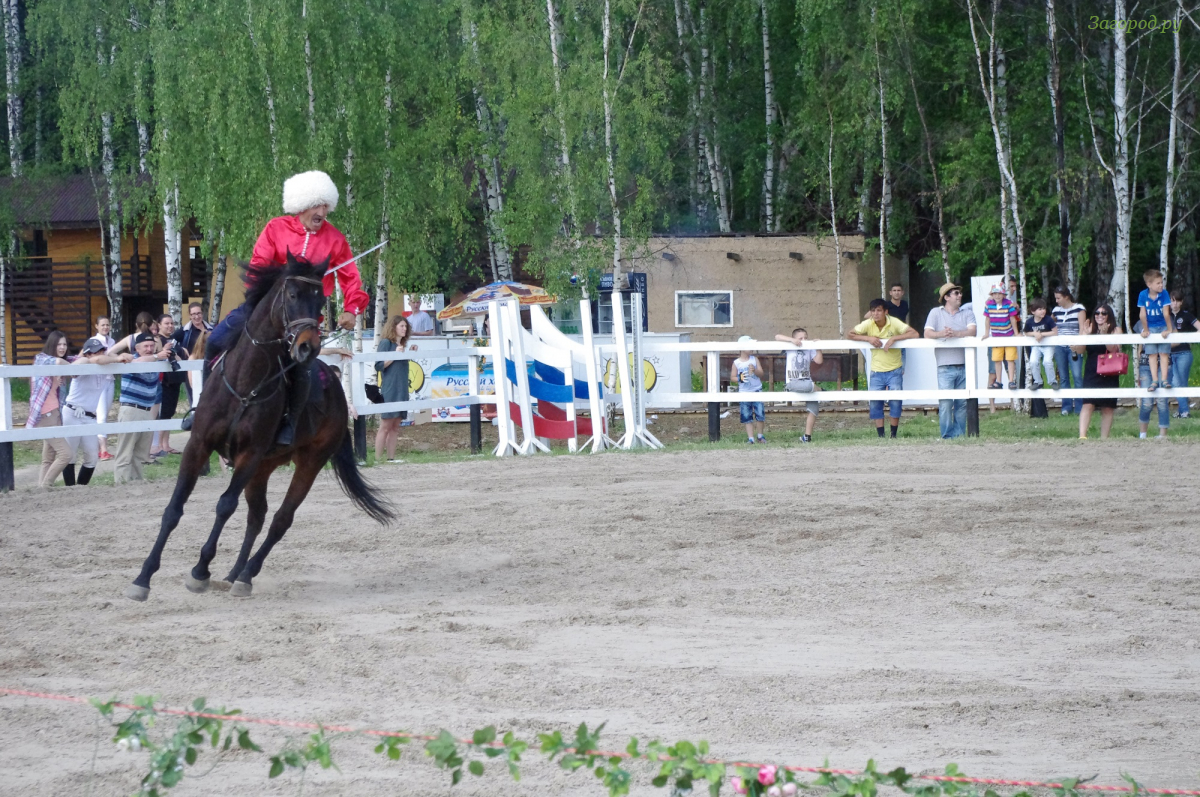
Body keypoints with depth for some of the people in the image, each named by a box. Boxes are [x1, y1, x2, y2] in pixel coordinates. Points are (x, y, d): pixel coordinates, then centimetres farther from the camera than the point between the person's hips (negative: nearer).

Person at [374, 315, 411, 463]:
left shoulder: (402, 345, 17)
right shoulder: (386, 343, -4)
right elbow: (379, 366, -11)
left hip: (401, 391, 8)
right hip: (389, 391, -8)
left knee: (395, 427, 6)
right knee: (385, 427, -9)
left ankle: (391, 458, 7)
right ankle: (378, 460, -9)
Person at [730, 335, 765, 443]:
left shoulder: (754, 359, 3)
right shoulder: (736, 363, -1)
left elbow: (761, 374, 1)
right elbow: (732, 377, 2)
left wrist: (755, 370, -20)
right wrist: (740, 378, -18)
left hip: (757, 391, 1)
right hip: (744, 393, -1)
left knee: (760, 415, -2)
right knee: (747, 417, 1)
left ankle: (760, 436, 15)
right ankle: (750, 438, 6)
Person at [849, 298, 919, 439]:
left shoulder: (894, 323, -14)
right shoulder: (868, 324, -8)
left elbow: (914, 333, -21)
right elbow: (850, 335, -8)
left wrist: (893, 338, -30)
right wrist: (868, 338, -22)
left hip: (894, 371, -2)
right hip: (876, 372, 2)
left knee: (896, 401, -9)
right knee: (875, 403, -1)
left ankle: (894, 435, 3)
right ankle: (880, 436, 7)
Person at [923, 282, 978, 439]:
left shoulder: (967, 313, 13)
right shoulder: (936, 313, 10)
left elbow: (972, 332, -5)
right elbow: (927, 333, -2)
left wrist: (955, 333, -22)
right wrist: (941, 334, -22)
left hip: (964, 366, 2)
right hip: (945, 366, -2)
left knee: (962, 402, 3)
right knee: (945, 402, -10)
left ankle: (959, 435, 10)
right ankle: (947, 436, -6)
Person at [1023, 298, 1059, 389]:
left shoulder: (1048, 319, -16)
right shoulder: (1029, 322, -8)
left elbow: (1055, 332, -16)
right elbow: (1027, 333, 7)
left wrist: (1042, 334, -21)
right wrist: (1034, 334, -14)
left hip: (1048, 345, -3)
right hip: (1036, 346, 3)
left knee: (1047, 361, -23)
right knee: (1033, 362, -16)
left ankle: (1053, 381, -3)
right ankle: (1038, 382, 5)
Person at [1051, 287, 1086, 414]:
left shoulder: (1078, 308, -1)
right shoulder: (1055, 310, 12)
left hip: (1074, 347, -4)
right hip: (1059, 347, 4)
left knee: (1077, 376, -11)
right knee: (1063, 377, 3)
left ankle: (1079, 406, -7)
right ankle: (1067, 406, 9)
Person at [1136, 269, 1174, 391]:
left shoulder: (1164, 293, -17)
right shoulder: (1143, 295, -15)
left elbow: (1166, 313, -16)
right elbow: (1142, 314, -10)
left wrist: (1169, 329, -14)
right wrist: (1145, 330, -6)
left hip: (1163, 327, -1)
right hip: (1150, 327, 1)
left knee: (1164, 353, -5)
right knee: (1152, 354, -3)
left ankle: (1164, 379, -6)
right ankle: (1154, 381, -3)